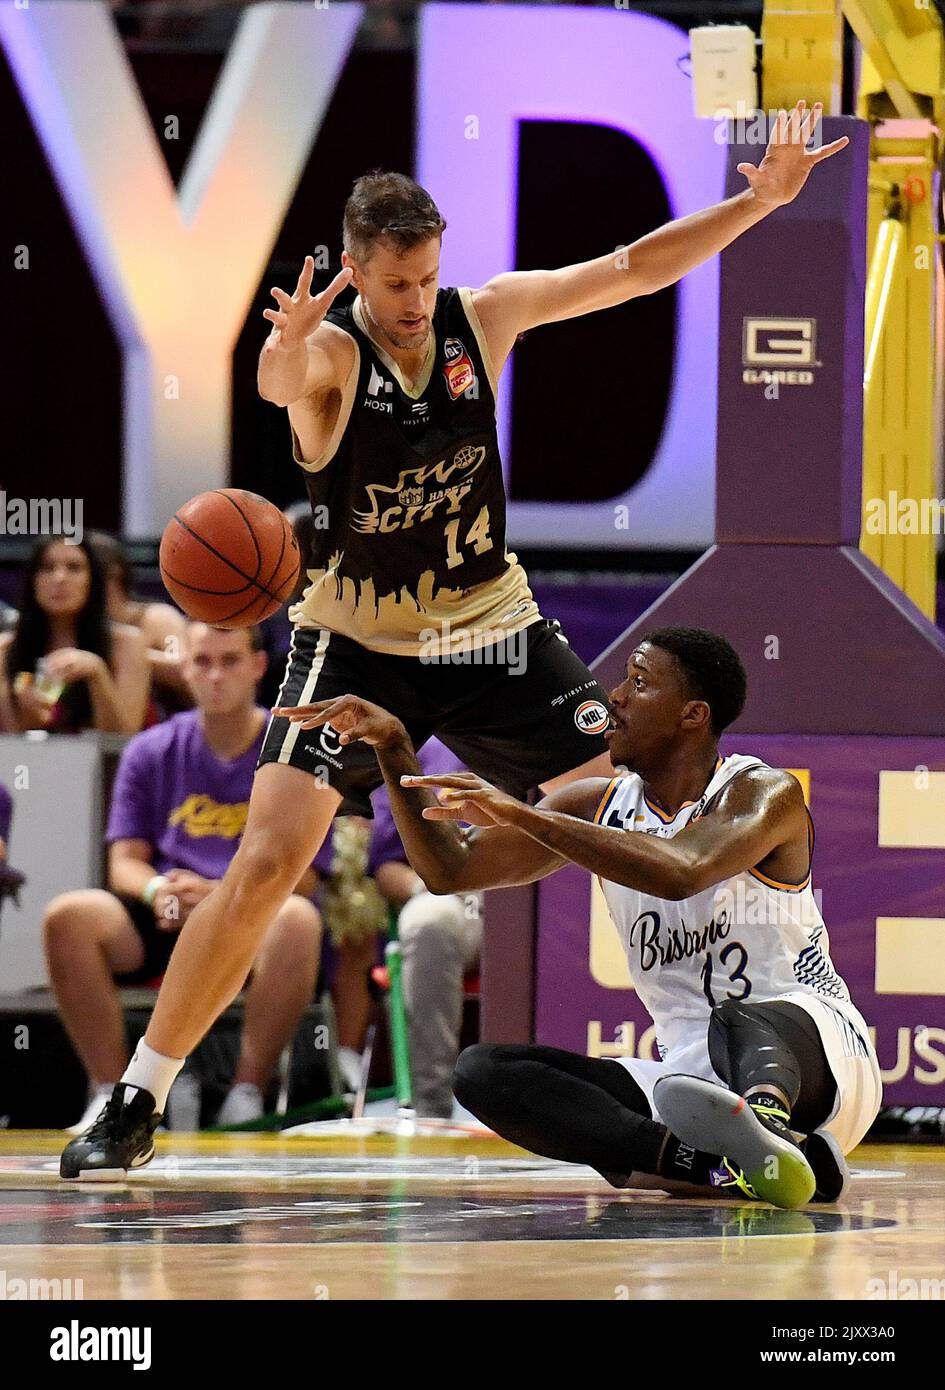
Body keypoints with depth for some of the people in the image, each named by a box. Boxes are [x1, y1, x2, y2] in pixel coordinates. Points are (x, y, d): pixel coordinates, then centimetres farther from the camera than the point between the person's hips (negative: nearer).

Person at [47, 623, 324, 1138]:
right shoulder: (151, 752, 13)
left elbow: (301, 876, -3)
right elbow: (125, 861, 9)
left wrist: (218, 893, -21)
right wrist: (157, 891, -16)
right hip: (163, 924, 2)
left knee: (297, 920, -38)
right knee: (69, 916, -26)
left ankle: (247, 1095, -27)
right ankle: (111, 1093, -21)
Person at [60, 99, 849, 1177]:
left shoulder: (483, 317, -5)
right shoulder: (329, 351, -17)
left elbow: (634, 270, 1)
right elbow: (276, 382, -43)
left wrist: (761, 200, -7)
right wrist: (287, 349, -67)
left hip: (490, 625, 4)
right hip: (356, 637, -4)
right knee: (266, 862, -14)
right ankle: (138, 1104, -5)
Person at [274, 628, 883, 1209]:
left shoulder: (766, 794, -9)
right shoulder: (598, 804, 12)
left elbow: (682, 872, -30)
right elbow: (449, 870, 12)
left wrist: (522, 815, -32)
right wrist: (394, 747, 1)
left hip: (813, 1046, -6)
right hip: (688, 1072, 6)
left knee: (742, 1021, -40)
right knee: (482, 1073, -14)